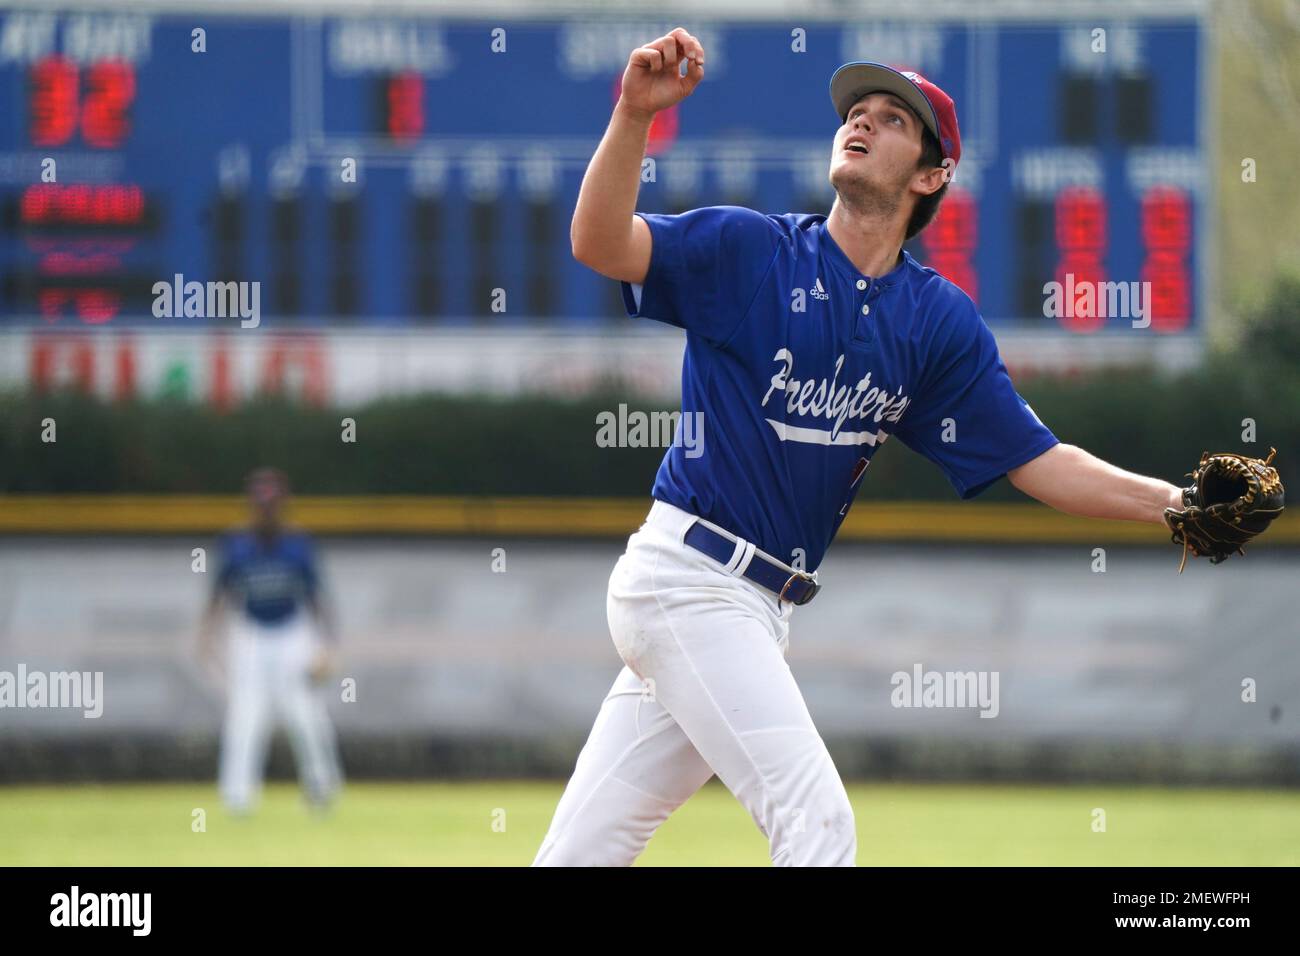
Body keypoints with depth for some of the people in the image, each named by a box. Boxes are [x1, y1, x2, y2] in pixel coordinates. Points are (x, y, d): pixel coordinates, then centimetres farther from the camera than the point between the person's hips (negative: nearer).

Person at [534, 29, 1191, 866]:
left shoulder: (939, 321, 8)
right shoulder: (749, 252, -5)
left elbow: (1038, 463, 5)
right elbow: (600, 244, -19)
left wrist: (1174, 504, -8)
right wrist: (635, 114, -33)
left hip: (759, 608, 6)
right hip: (690, 577, -6)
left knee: (586, 852, 7)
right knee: (816, 820, -16)